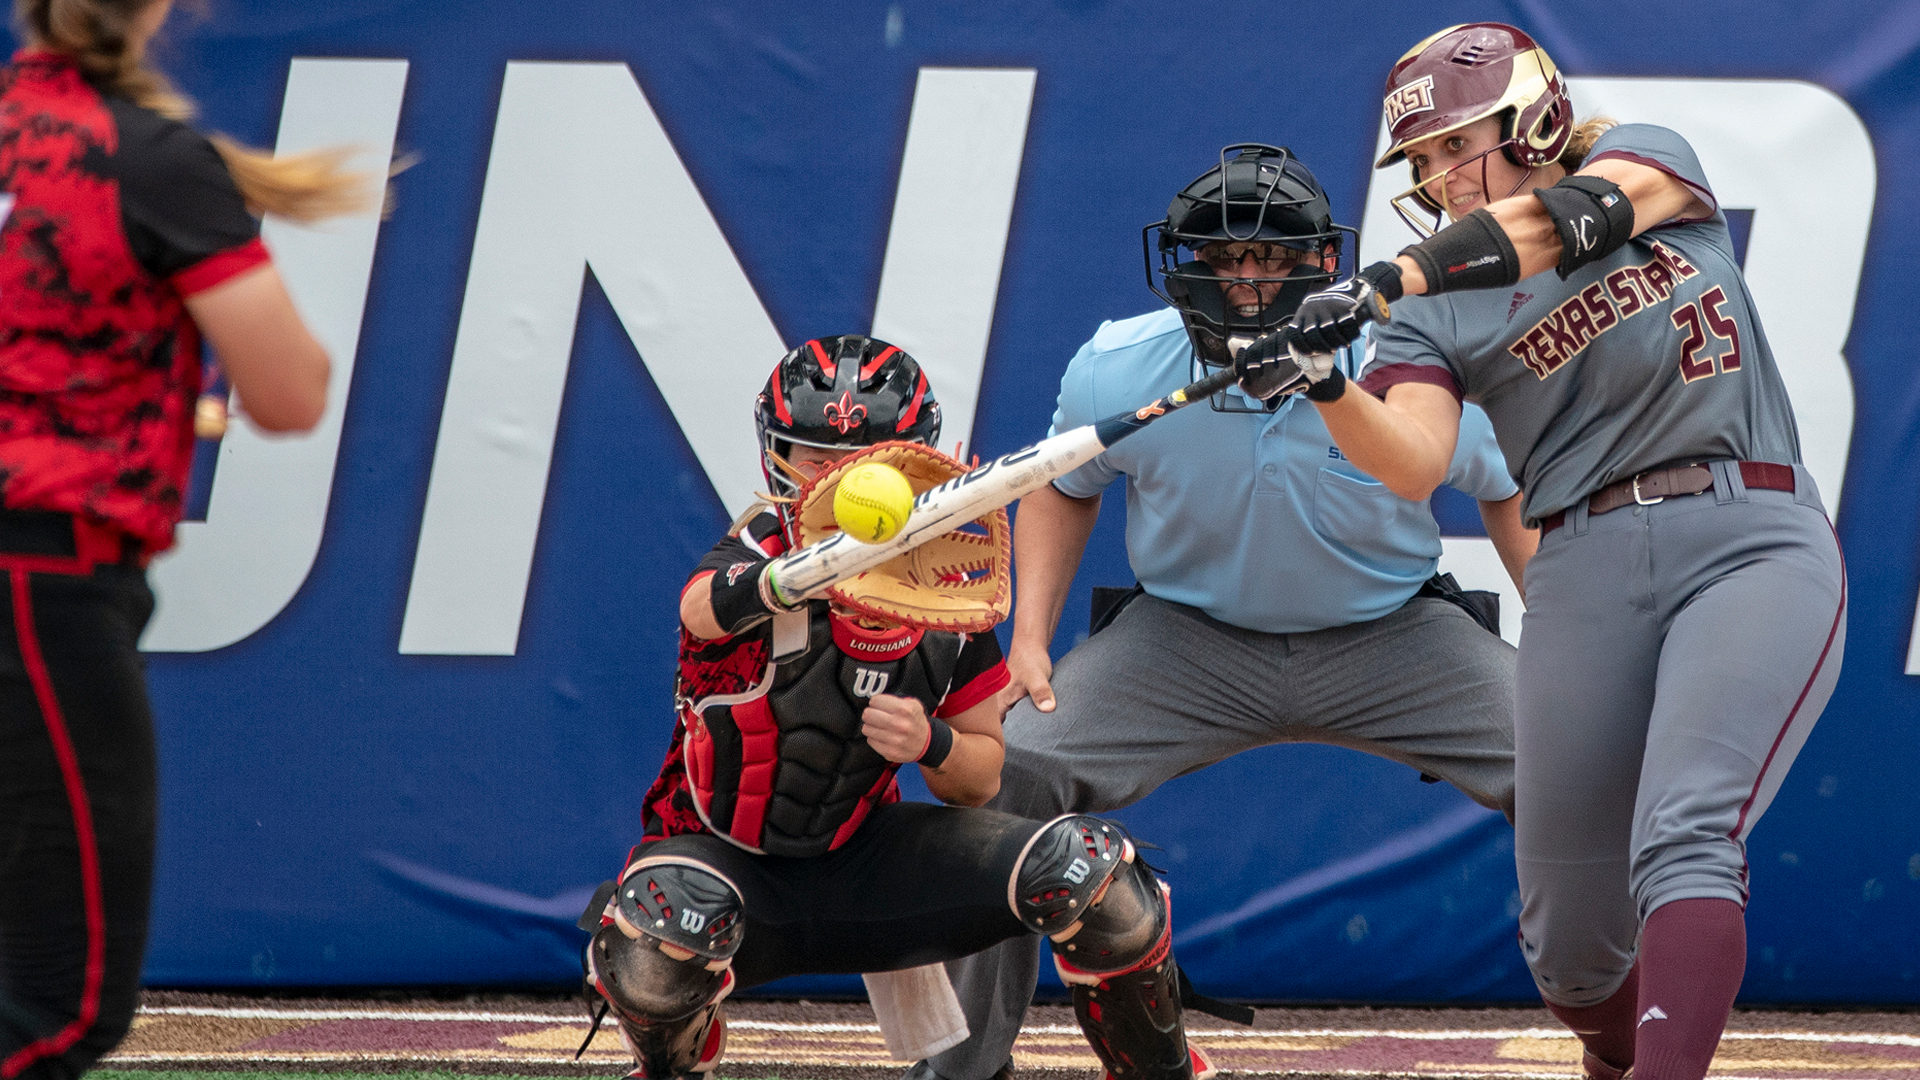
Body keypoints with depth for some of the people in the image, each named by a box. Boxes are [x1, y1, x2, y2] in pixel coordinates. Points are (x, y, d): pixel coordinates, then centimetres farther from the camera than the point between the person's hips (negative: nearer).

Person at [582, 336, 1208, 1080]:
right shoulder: (761, 549, -20)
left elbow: (979, 781, 5)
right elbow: (705, 608, -49)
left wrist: (932, 743, -21)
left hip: (859, 860, 4)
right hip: (728, 857, -3)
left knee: (1086, 867, -15)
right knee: (671, 924, -39)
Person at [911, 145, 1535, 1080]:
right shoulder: (1116, 370, -16)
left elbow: (1509, 494, -2)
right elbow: (1063, 492, 7)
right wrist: (1030, 638, -4)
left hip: (1387, 638, -1)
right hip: (1191, 640, 1)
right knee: (1008, 773, -18)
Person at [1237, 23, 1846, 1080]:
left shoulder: (1648, 160, 10)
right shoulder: (1440, 314, 13)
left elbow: (1570, 218, -13)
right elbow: (1412, 465, -6)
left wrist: (1384, 281, -23)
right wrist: (1326, 387, -26)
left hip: (1753, 543, -3)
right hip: (1586, 578, 3)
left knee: (1681, 843, -25)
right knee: (1569, 944, 3)